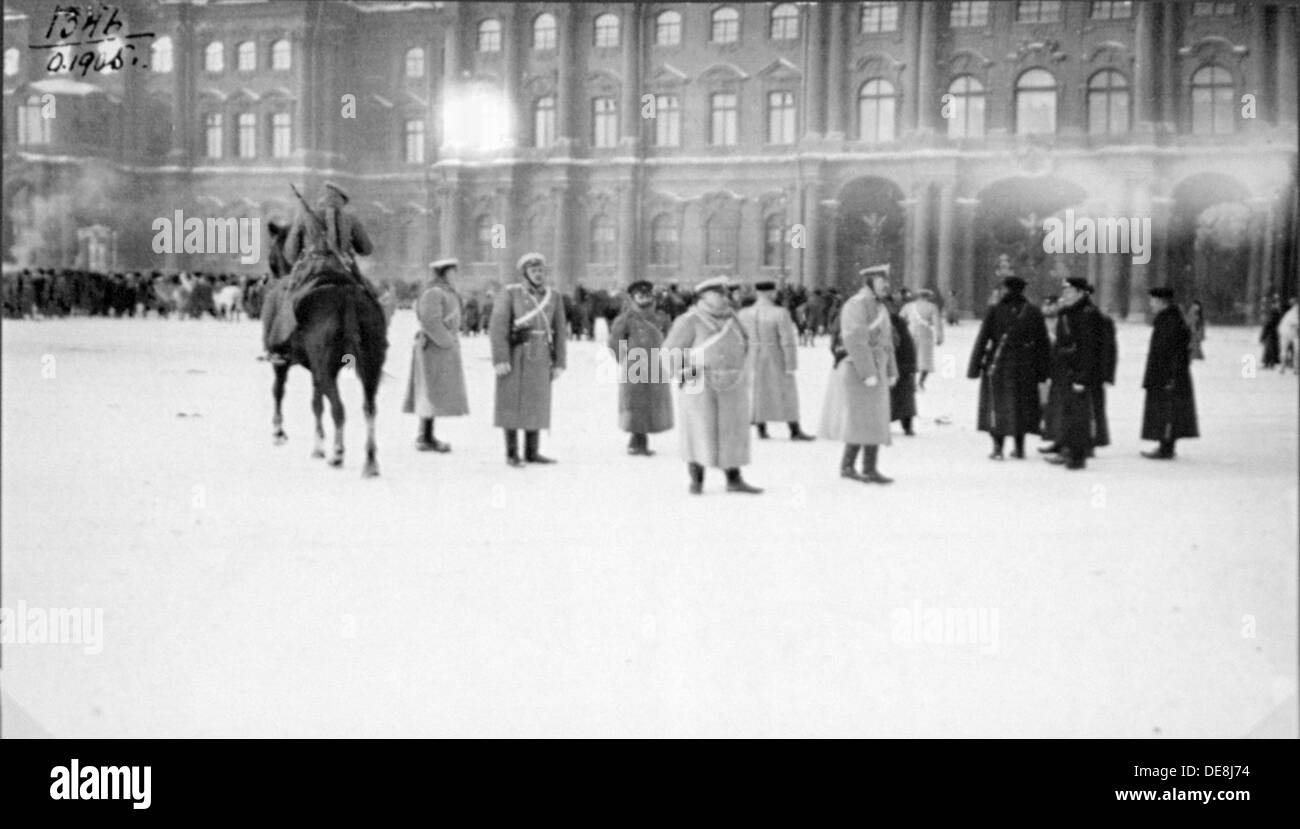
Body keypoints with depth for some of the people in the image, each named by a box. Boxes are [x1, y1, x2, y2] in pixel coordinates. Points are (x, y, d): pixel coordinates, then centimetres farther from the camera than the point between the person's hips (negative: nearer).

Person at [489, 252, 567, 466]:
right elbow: (498, 327, -12)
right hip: (514, 356, -4)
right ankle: (512, 454, 4)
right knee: (512, 403, -2)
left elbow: (559, 331, 6)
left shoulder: (554, 296, 6)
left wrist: (559, 364, 2)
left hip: (540, 357, 4)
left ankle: (532, 452, 13)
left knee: (536, 403, 6)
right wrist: (500, 360, -19)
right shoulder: (509, 293, -7)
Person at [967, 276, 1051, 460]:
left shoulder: (994, 312, -7)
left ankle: (998, 448, 4)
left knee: (997, 406, 8)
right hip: (1025, 369, 2)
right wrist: (1043, 372, 9)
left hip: (998, 367, -2)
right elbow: (1044, 344, 3)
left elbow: (981, 341, -8)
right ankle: (1019, 447, 21)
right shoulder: (1034, 313, 1)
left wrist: (974, 368, -4)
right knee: (1021, 405, 16)